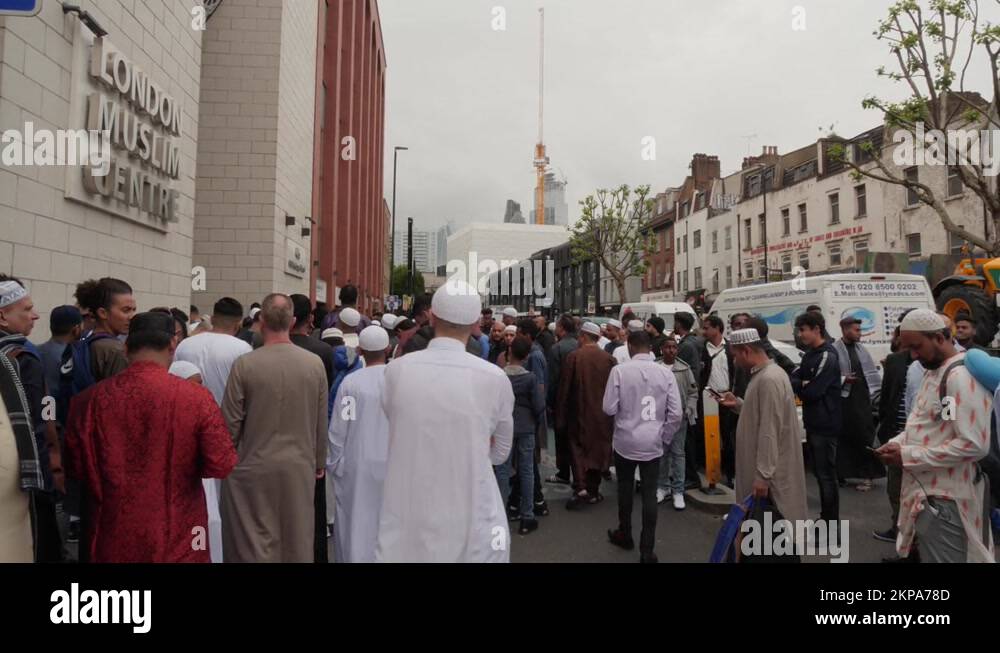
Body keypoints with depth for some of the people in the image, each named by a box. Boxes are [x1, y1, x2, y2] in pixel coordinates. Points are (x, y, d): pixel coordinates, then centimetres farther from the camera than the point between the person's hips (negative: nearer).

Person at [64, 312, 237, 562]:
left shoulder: (90, 399, -10)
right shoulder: (196, 398, -17)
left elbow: (76, 467, 2)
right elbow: (221, 465, -14)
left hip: (114, 537, 2)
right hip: (177, 540, -2)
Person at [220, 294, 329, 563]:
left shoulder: (244, 364, -13)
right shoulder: (315, 363, -6)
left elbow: (231, 422, -7)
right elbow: (321, 421, 1)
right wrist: (319, 462, 15)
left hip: (254, 467, -2)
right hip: (300, 467, 2)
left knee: (254, 545, 10)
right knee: (297, 540, 15)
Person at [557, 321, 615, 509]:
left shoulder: (574, 356, -11)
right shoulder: (608, 359, -5)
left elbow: (564, 388, -8)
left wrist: (561, 416, 0)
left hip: (579, 412, -2)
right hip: (602, 415, 2)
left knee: (578, 448, 7)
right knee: (598, 449, 12)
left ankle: (580, 488, -8)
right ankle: (593, 492, 19)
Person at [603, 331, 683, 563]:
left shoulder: (619, 370, -13)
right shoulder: (665, 372, -6)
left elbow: (609, 408, -9)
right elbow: (676, 413, -5)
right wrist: (665, 438, 8)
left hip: (625, 441, -1)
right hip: (653, 443, 1)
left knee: (625, 489, 18)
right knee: (650, 494, 8)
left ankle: (624, 535, 36)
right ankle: (647, 550, 11)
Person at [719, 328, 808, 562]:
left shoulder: (768, 379, -22)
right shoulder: (765, 374, 10)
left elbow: (769, 431, -25)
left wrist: (762, 475, -23)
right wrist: (738, 404, 7)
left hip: (768, 473, -10)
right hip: (762, 468, 10)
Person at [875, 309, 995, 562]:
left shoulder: (962, 376, -20)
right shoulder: (933, 371, 11)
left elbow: (974, 445, -26)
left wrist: (908, 456, -22)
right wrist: (898, 444, 2)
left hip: (945, 501, -9)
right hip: (927, 494, 9)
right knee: (927, 556, 20)